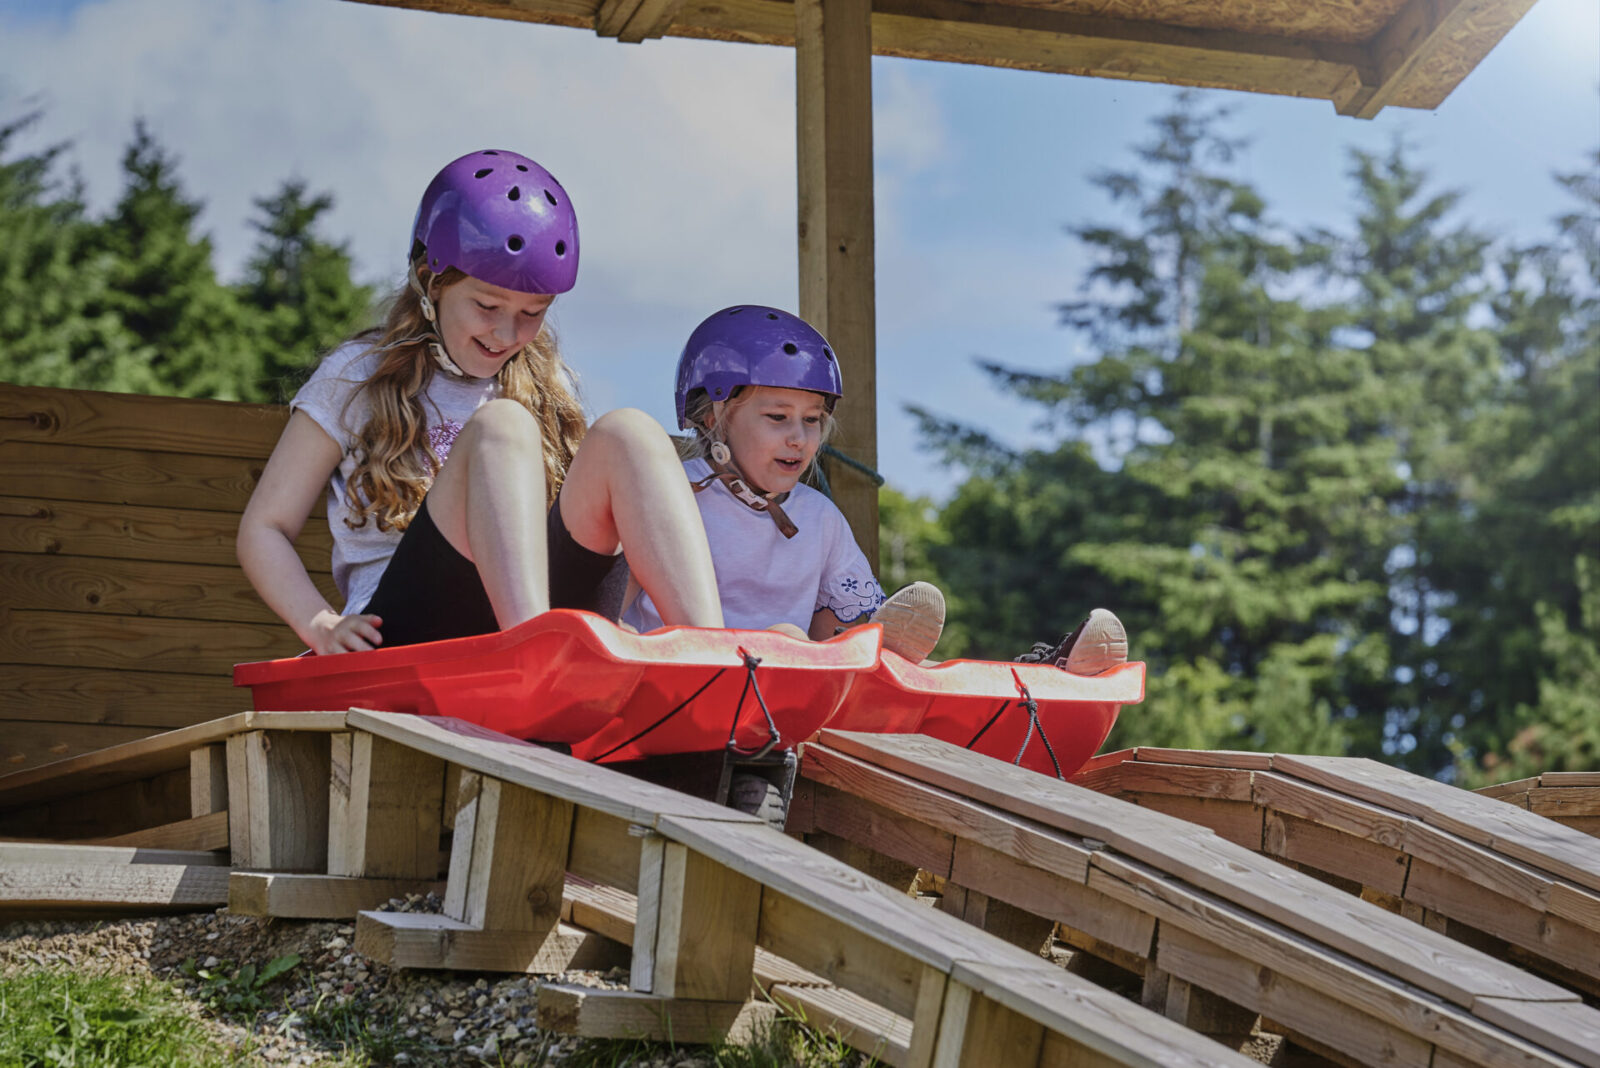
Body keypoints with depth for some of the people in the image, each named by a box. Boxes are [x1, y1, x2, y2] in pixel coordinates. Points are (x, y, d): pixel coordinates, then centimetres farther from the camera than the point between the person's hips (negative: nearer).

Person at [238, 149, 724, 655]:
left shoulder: (544, 383, 19)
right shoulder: (361, 376, 8)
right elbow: (264, 528, 7)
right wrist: (321, 626, -12)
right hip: (401, 629, -3)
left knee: (626, 434, -16)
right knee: (501, 425, -25)